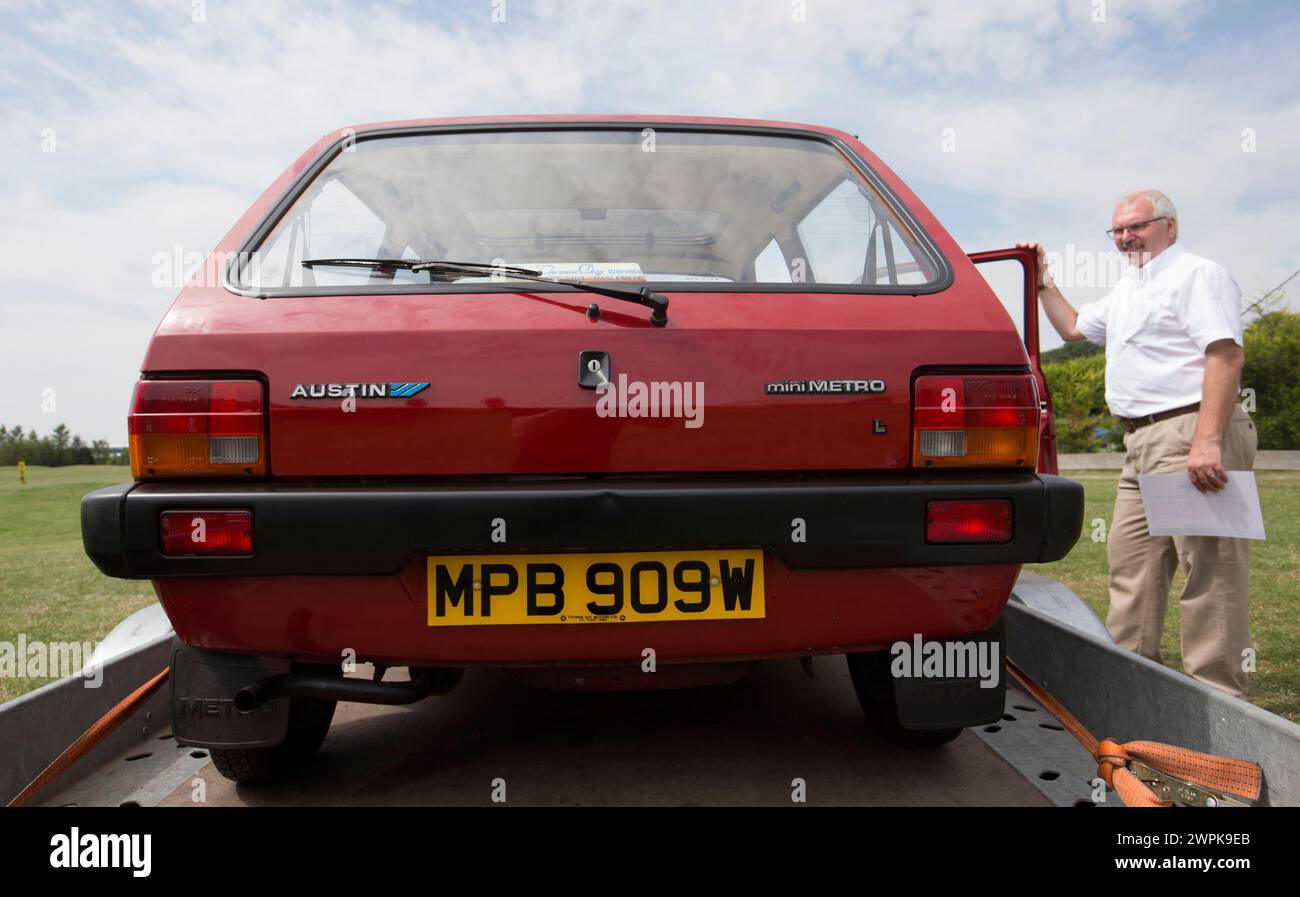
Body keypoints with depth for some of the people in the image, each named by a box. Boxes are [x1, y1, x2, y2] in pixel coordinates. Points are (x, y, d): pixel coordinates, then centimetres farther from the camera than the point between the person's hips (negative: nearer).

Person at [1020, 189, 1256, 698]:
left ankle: (1216, 695, -3)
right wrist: (1042, 282, 33)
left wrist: (1207, 440, -26)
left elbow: (1226, 355, -17)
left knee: (1209, 568, -8)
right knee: (1130, 563, 11)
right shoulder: (1126, 292, 24)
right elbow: (1072, 327, 40)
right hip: (1142, 442, 10)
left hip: (1192, 433, -10)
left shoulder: (1197, 275, -4)